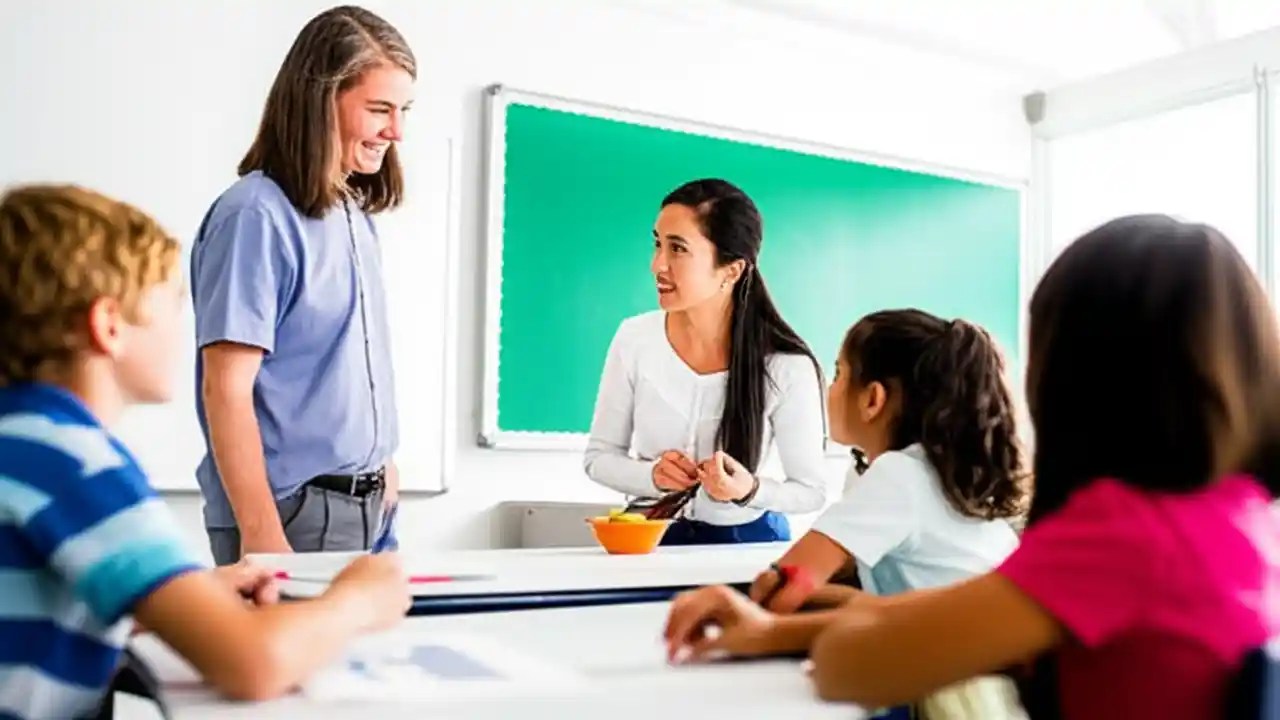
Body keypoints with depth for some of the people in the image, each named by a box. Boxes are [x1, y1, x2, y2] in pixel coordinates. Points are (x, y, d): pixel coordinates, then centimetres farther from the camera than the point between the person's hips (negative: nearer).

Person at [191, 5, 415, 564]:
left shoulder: (354, 215, 9)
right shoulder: (256, 215, -14)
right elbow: (225, 390, -18)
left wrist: (380, 464, 14)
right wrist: (261, 536, -22)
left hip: (365, 504, 8)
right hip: (293, 511, -7)